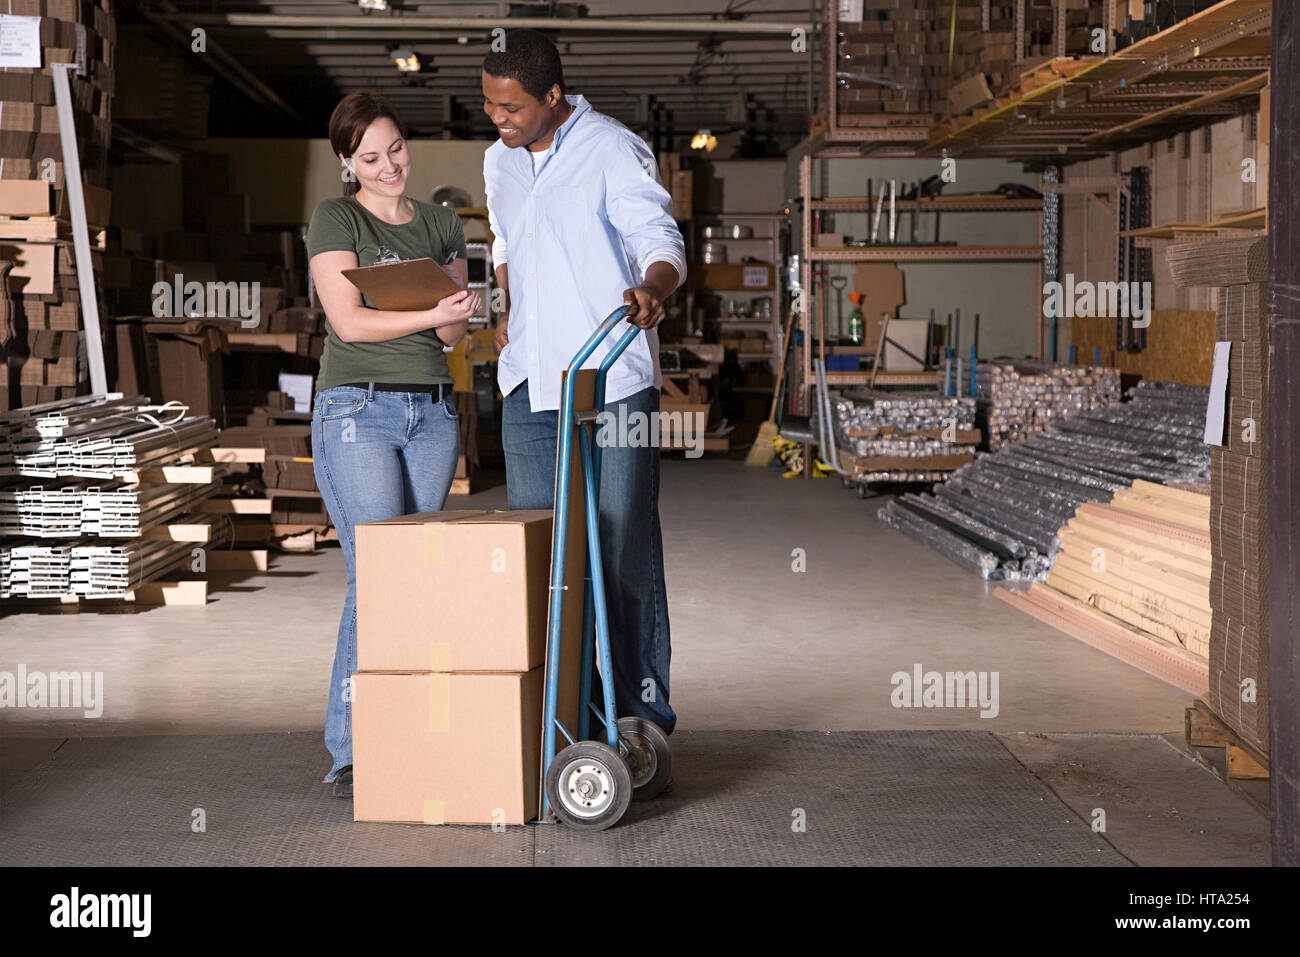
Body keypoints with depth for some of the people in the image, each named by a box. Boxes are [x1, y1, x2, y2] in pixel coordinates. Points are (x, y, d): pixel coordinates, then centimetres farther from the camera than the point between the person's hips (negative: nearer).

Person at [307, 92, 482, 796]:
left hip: (432, 413, 5)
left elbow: (455, 332, 10)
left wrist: (453, 314, -12)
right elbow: (350, 322, -10)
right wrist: (432, 311, -20)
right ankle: (352, 753, -10)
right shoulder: (334, 218, 1)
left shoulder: (442, 225, 16)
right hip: (356, 409, -5)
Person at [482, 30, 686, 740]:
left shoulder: (614, 151, -7)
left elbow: (660, 241, -15)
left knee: (624, 544, -4)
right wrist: (507, 309, 14)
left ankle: (642, 710, 6)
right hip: (530, 383, 6)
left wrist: (652, 287, -36)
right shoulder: (499, 160, 14)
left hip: (611, 381, -6)